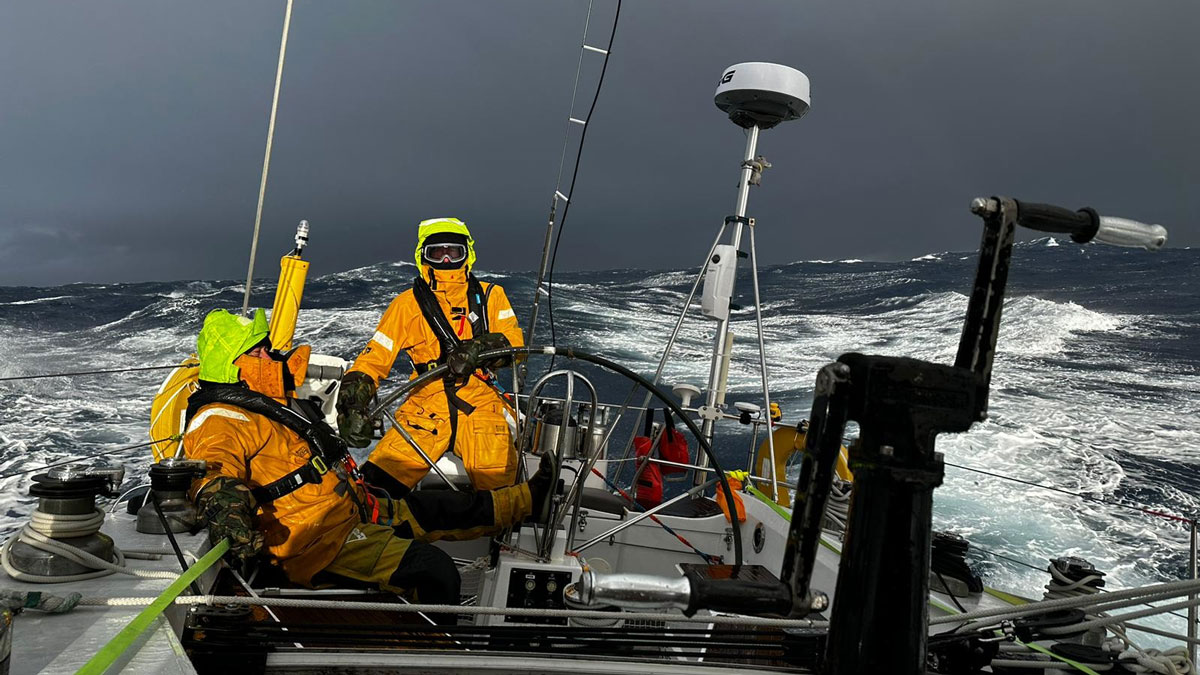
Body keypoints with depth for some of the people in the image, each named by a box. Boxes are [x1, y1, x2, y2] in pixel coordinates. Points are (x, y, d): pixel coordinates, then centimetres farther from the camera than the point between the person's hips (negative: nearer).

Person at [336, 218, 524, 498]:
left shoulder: (490, 296, 11)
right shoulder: (408, 303, 9)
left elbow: (514, 342, -3)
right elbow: (375, 357, 4)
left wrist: (479, 349, -25)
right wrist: (352, 405, -13)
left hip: (481, 404, 0)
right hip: (426, 408, 1)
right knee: (377, 481, -19)